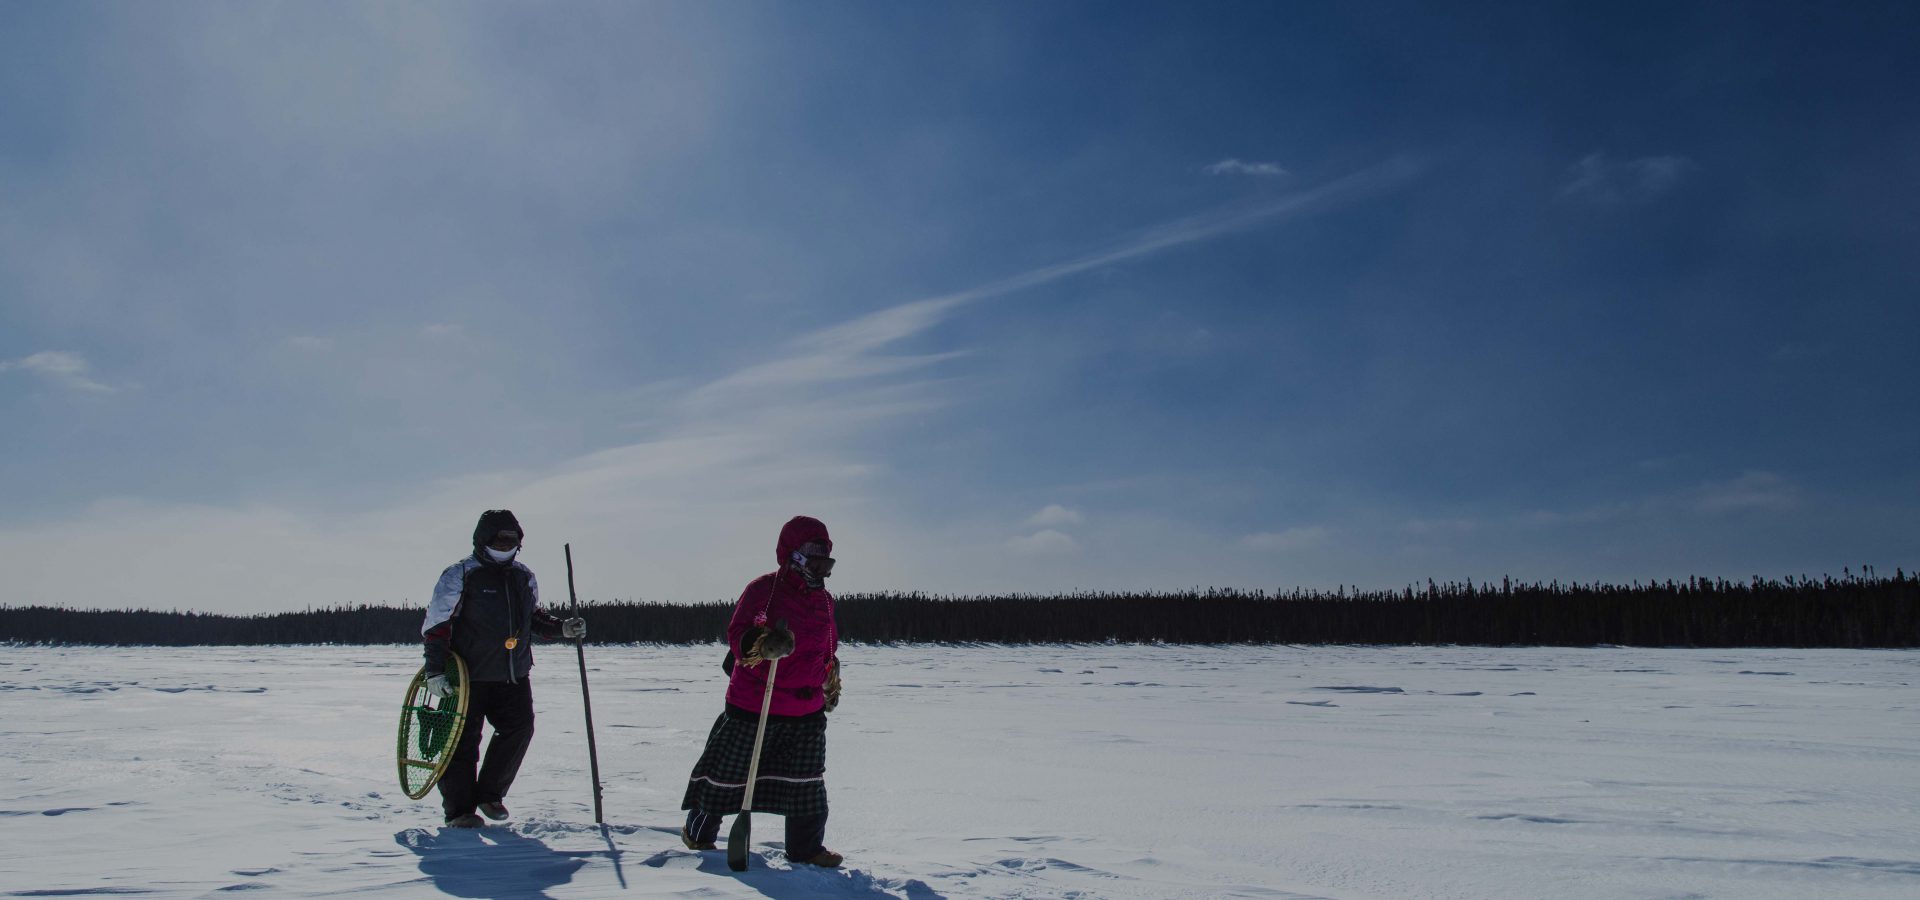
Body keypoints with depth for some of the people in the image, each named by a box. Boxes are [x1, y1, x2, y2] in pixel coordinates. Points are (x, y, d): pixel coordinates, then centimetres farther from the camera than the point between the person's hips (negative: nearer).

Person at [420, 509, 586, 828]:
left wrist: (563, 628, 7)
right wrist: (435, 670, -15)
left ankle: (490, 794, 18)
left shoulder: (524, 577, 11)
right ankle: (459, 808, 10)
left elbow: (534, 618, 24)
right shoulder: (460, 575, -6)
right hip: (470, 675, -5)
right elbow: (436, 625, -8)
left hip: (514, 675, 5)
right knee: (463, 739, -1)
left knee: (519, 728, 0)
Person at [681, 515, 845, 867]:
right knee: (728, 772, 8)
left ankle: (806, 847, 20)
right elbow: (737, 637, -19)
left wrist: (831, 682, 27)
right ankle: (699, 832, 28)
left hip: (807, 710, 5)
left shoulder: (824, 599, 10)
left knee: (807, 782, 7)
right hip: (753, 704, -5)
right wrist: (763, 645, -38)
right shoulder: (763, 590, -12)